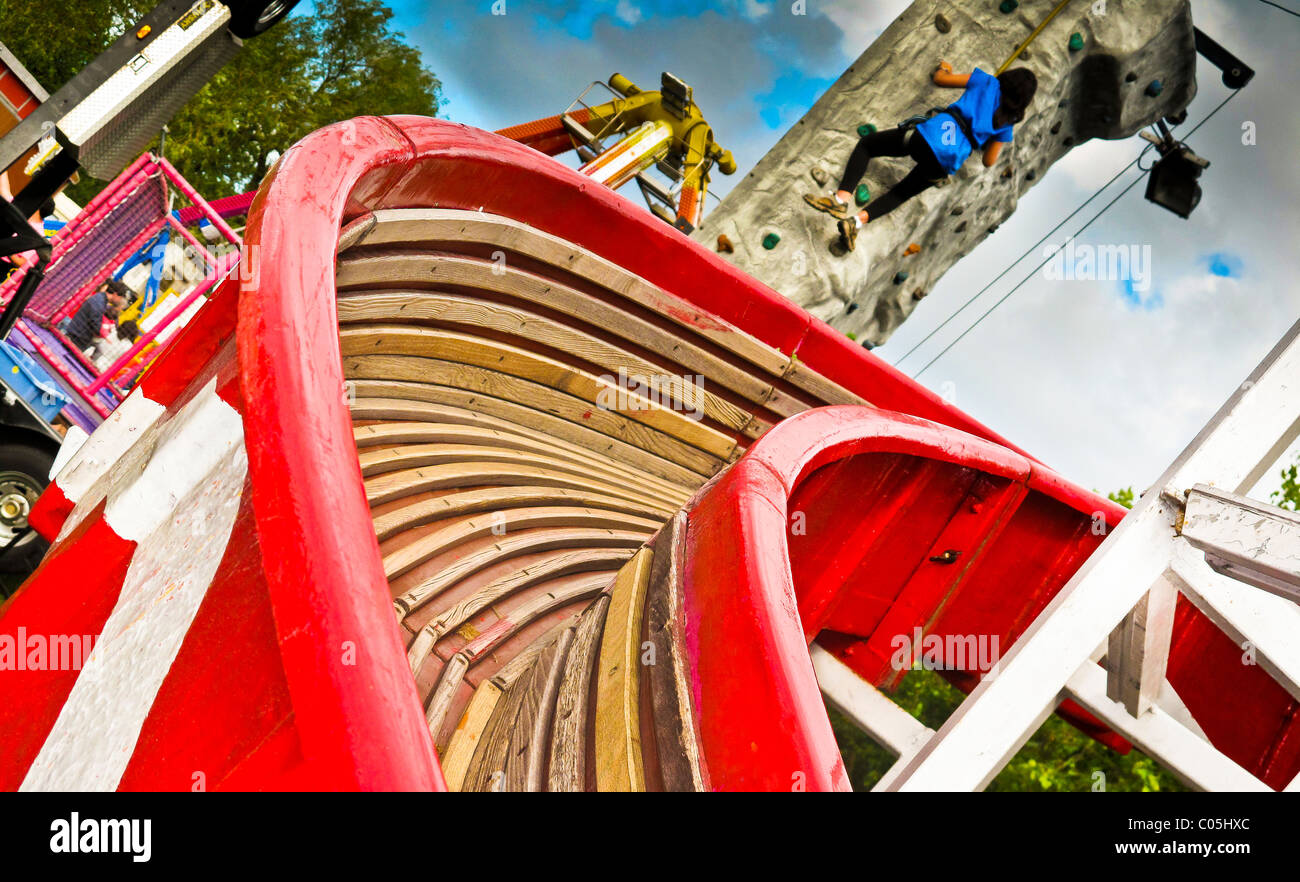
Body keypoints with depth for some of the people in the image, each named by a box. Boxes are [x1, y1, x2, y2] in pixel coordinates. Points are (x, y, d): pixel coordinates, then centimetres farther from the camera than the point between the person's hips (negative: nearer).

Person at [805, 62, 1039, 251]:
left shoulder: (987, 82, 12)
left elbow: (939, 79, 16)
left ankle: (841, 198, -5)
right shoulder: (1006, 125, 16)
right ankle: (858, 220, 1)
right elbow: (989, 162, 18)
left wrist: (944, 68, 39)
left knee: (867, 144, 17)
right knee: (901, 193, 27)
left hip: (930, 136, -2)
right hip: (946, 164, 2)